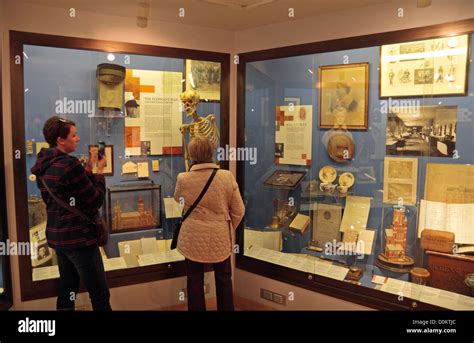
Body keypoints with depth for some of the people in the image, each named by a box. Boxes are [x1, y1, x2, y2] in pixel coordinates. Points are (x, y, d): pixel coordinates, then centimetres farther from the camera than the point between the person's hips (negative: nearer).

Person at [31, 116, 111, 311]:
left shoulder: (44, 166, 7)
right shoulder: (69, 164, -21)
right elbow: (96, 200, -16)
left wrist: (89, 167, 8)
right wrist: (99, 170, -4)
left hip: (57, 236, 9)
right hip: (79, 237, -9)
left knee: (67, 290, 19)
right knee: (100, 295, 1)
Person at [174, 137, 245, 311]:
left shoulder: (183, 178, -14)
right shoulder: (227, 176, -15)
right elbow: (238, 211, -7)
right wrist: (228, 229, 10)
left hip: (193, 238, 0)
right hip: (220, 237, 1)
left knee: (195, 281, 16)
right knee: (223, 279, 20)